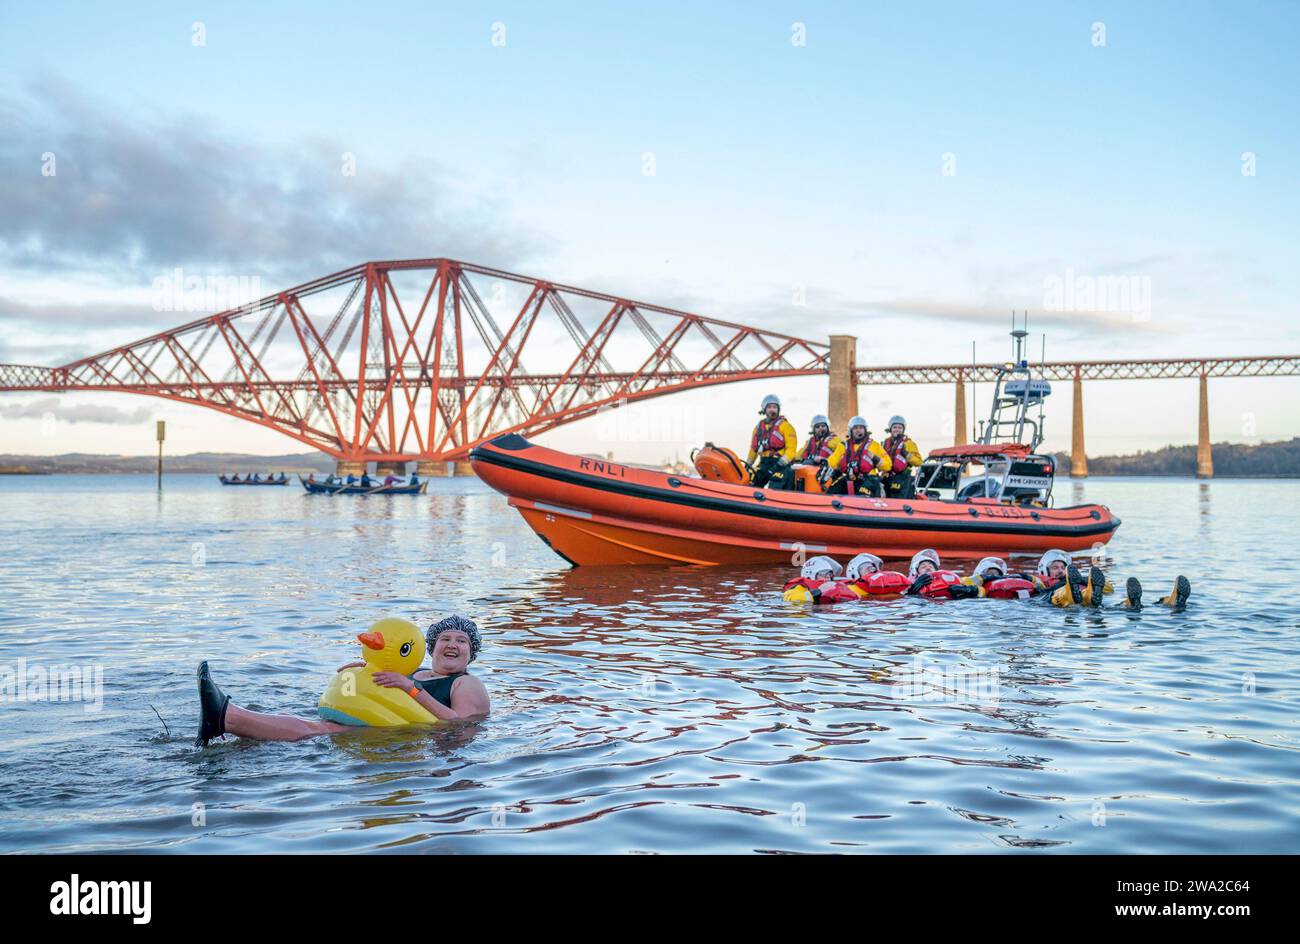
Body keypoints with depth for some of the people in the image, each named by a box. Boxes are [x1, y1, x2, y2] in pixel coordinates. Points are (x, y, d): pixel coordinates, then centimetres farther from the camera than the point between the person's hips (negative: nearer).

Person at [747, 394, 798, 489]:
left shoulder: (784, 425, -2)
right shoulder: (759, 427, 16)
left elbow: (791, 448, -10)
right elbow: (753, 448, 26)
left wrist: (780, 464, -19)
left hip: (780, 464, -6)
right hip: (764, 463, 6)